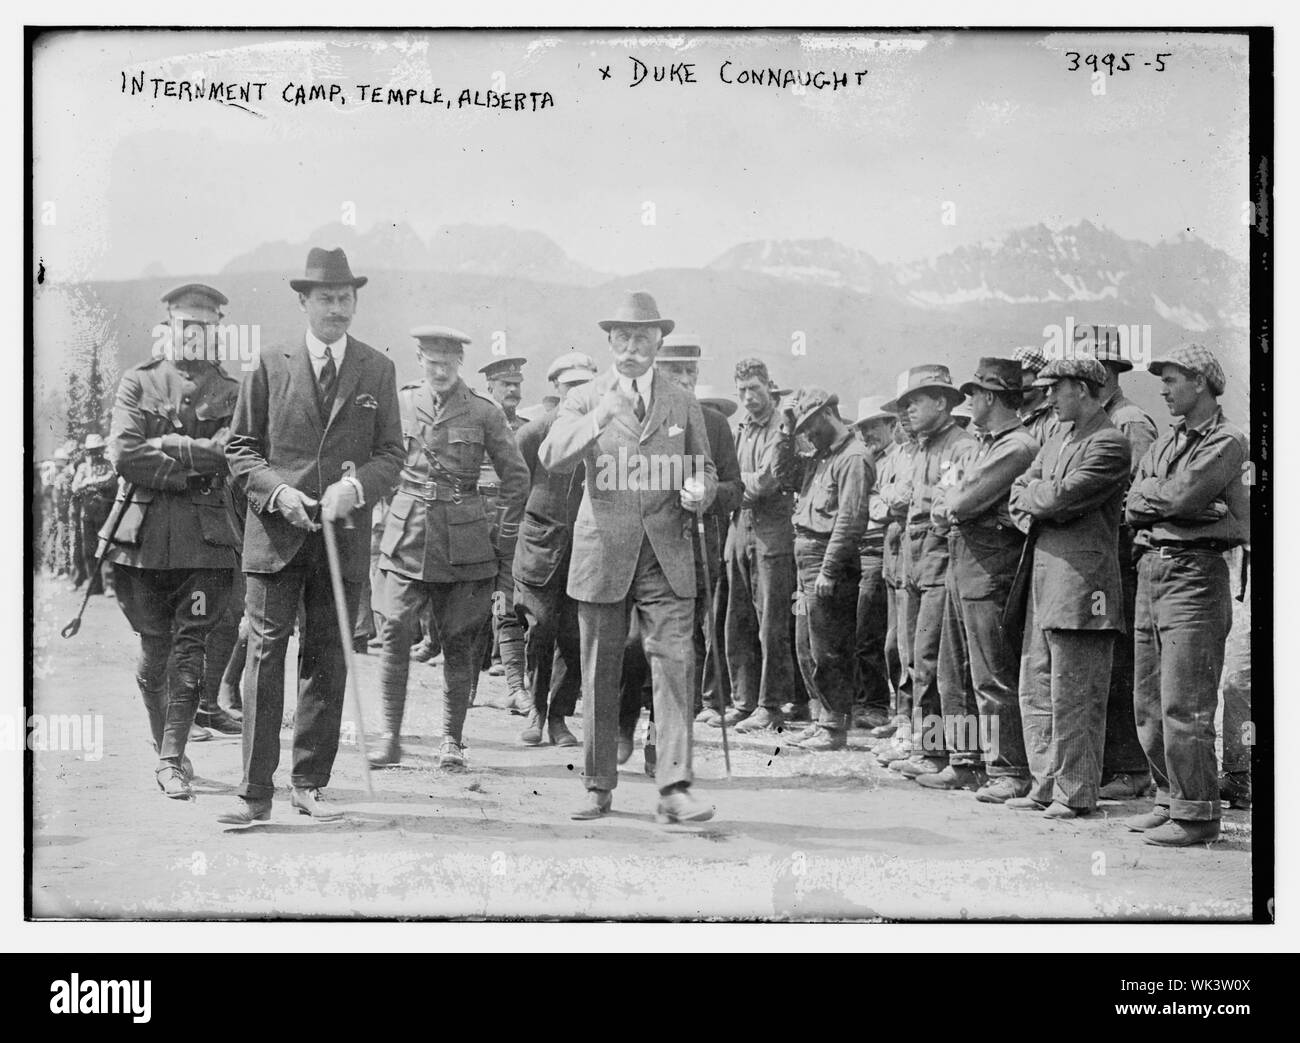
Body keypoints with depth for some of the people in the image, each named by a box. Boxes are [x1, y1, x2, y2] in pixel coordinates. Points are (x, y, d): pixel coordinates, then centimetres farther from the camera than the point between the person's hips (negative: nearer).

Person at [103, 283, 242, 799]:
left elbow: (233, 453, -8)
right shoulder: (137, 382, 9)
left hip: (207, 537, -1)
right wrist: (194, 464, -8)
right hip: (145, 533, 1)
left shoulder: (232, 391, 9)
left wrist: (166, 446, -8)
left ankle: (172, 760, -3)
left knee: (189, 645, -6)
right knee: (154, 647, 8)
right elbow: (123, 454, -6)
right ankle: (164, 749, 24)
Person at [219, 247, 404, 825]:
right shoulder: (270, 365, 5)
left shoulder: (378, 370, 9)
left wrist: (355, 487, -11)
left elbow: (391, 453, 8)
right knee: (265, 653, -6)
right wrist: (277, 491, -10)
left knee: (328, 661, 6)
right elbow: (240, 447, 7)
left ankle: (310, 783, 16)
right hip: (276, 535, -2)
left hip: (344, 535, 2)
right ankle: (255, 791, -2)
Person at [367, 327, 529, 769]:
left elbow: (516, 477, 8)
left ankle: (452, 740, 12)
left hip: (464, 541, -1)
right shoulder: (400, 404, 5)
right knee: (395, 630, -9)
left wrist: (504, 540, 5)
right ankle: (391, 736, -1)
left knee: (459, 641, 2)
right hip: (406, 538, 1)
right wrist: (393, 510, 10)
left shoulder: (484, 412, 2)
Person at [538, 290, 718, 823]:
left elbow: (703, 469, 20)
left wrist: (699, 492, -4)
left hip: (666, 555, 1)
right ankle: (599, 786, 17)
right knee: (599, 676, 5)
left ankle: (674, 788, -10)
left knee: (675, 665, -10)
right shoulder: (583, 399, 5)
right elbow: (550, 457, -12)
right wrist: (598, 419, -29)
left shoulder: (683, 404, 13)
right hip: (602, 553, -1)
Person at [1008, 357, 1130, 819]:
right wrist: (1033, 513, -6)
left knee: (1073, 695, -4)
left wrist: (1028, 497, 0)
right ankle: (1044, 785, 20)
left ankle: (1075, 793, 4)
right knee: (1035, 690, 12)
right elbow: (1020, 494, 14)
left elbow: (1062, 496, -18)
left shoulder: (1109, 443, -10)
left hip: (1080, 579, -9)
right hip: (1043, 577, 9)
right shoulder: (1058, 437, 19)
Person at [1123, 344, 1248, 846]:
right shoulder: (1165, 442, 18)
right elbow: (1132, 508, 7)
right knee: (1148, 704, 12)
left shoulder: (1227, 442, -6)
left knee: (1184, 705, -8)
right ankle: (1169, 800, 22)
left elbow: (1179, 495, -18)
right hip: (1151, 569, 8)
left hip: (1194, 574, -8)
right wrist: (1169, 499, -9)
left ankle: (1196, 813, -1)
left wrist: (1148, 491, 0)